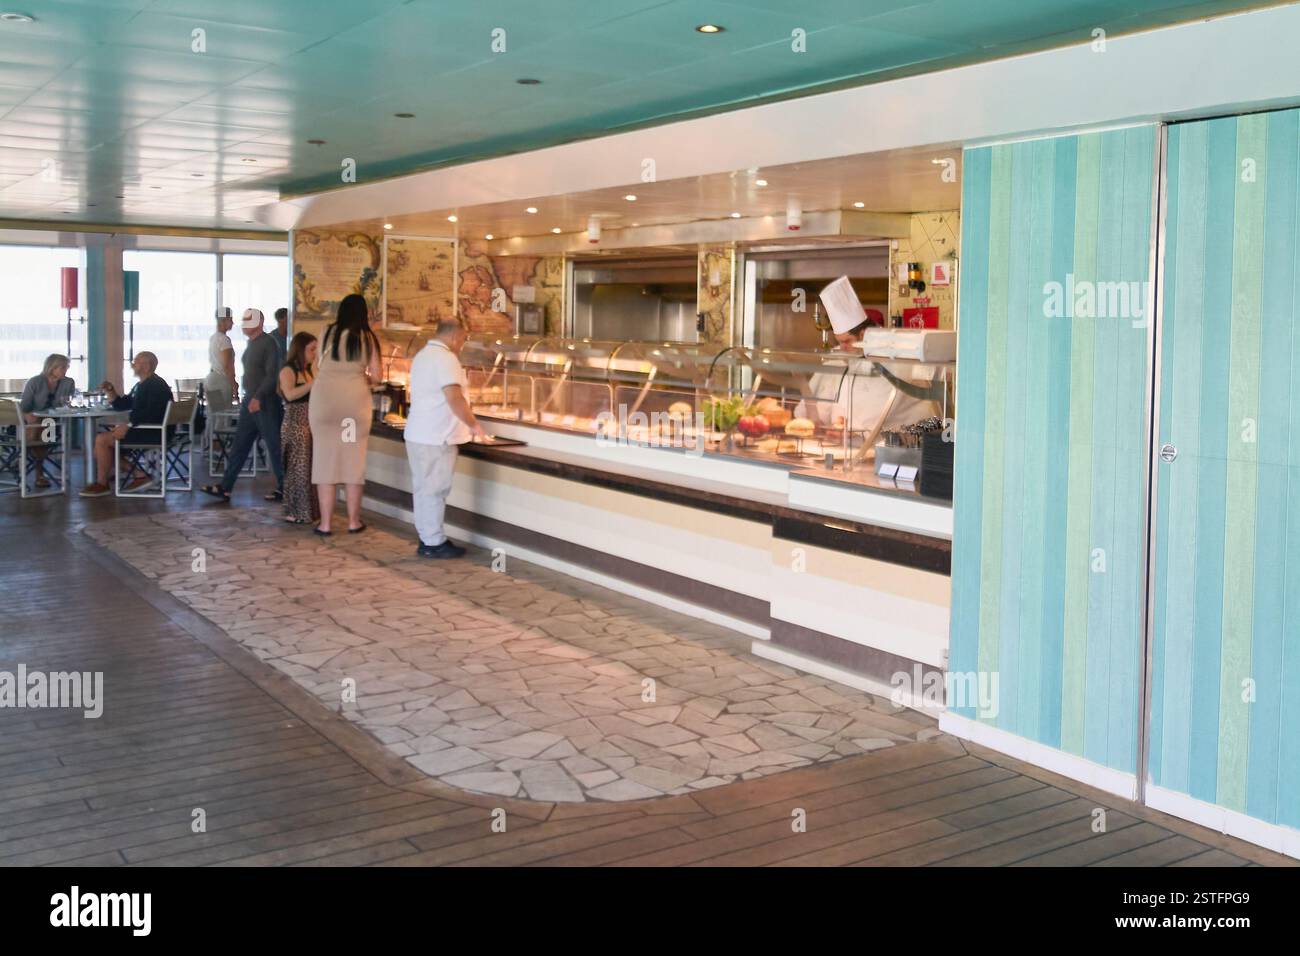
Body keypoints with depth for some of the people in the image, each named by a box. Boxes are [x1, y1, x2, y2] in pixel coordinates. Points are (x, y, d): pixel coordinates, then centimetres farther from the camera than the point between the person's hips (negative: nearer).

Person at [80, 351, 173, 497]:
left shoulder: (156, 385, -13)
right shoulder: (141, 386, 20)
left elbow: (152, 413, -27)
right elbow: (122, 405, 26)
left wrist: (128, 425, -29)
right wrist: (110, 391, 9)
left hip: (153, 433, -11)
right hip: (143, 430, 11)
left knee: (102, 439, -15)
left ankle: (102, 484, -1)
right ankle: (140, 474, 6)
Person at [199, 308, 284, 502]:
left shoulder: (268, 343, -12)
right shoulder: (251, 343, 15)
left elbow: (272, 375, -20)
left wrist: (258, 397, -26)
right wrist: (247, 397, 19)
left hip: (265, 403, -9)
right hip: (250, 401, 9)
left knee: (274, 446, -1)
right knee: (239, 445, 8)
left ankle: (283, 488, 9)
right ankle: (225, 488, 9)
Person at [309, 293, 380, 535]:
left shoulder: (327, 333, 2)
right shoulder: (368, 338, 2)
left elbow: (319, 367, 10)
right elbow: (375, 377, 2)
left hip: (324, 399, 0)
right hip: (356, 401, 0)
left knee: (325, 459, 5)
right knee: (354, 460, 9)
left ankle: (325, 523, 7)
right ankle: (354, 521, 15)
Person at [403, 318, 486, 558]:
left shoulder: (422, 355, 17)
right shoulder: (445, 358, -15)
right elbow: (454, 398, -23)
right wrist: (474, 425, -11)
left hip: (417, 434, 10)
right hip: (437, 437, -10)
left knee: (423, 489, 13)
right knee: (434, 490, -4)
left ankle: (426, 538, 20)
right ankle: (433, 543, 2)